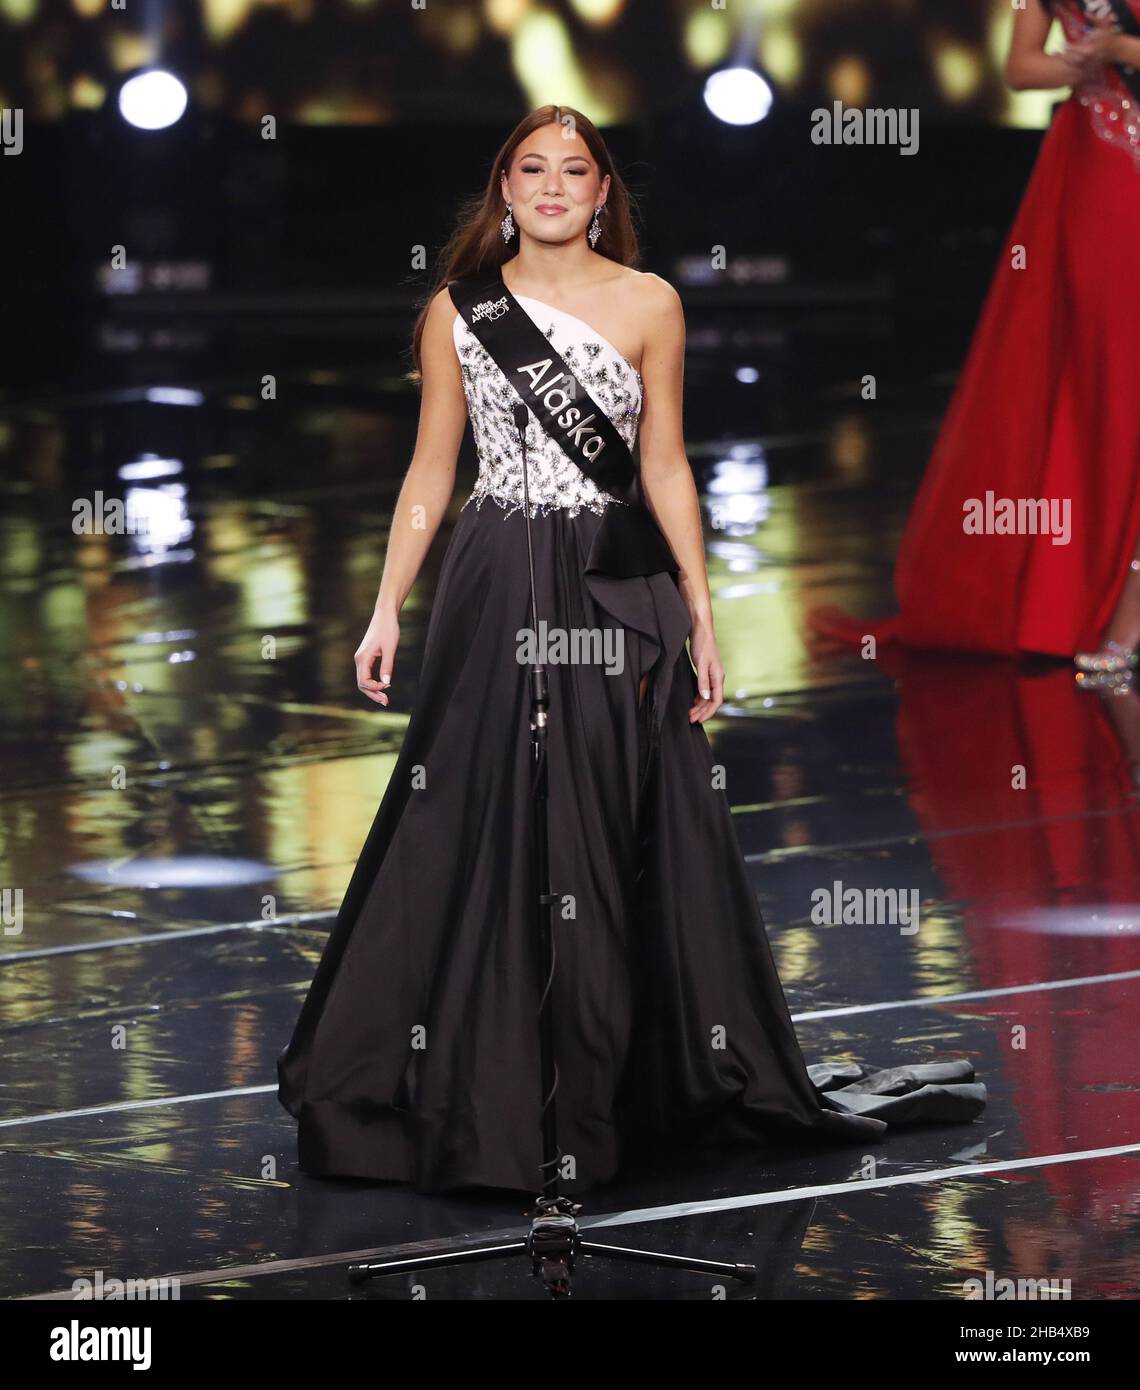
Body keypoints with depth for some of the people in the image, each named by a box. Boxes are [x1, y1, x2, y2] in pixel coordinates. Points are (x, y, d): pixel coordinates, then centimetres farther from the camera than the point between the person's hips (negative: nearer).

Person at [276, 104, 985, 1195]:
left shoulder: (648, 304, 4)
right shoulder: (458, 309, 5)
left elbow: (664, 466, 5)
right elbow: (430, 472, 8)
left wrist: (701, 615, 0)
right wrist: (387, 608, 2)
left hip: (618, 591, 0)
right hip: (497, 588, 0)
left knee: (618, 837, 1)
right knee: (481, 832, -1)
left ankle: (604, 1087, 12)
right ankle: (478, 1090, 9)